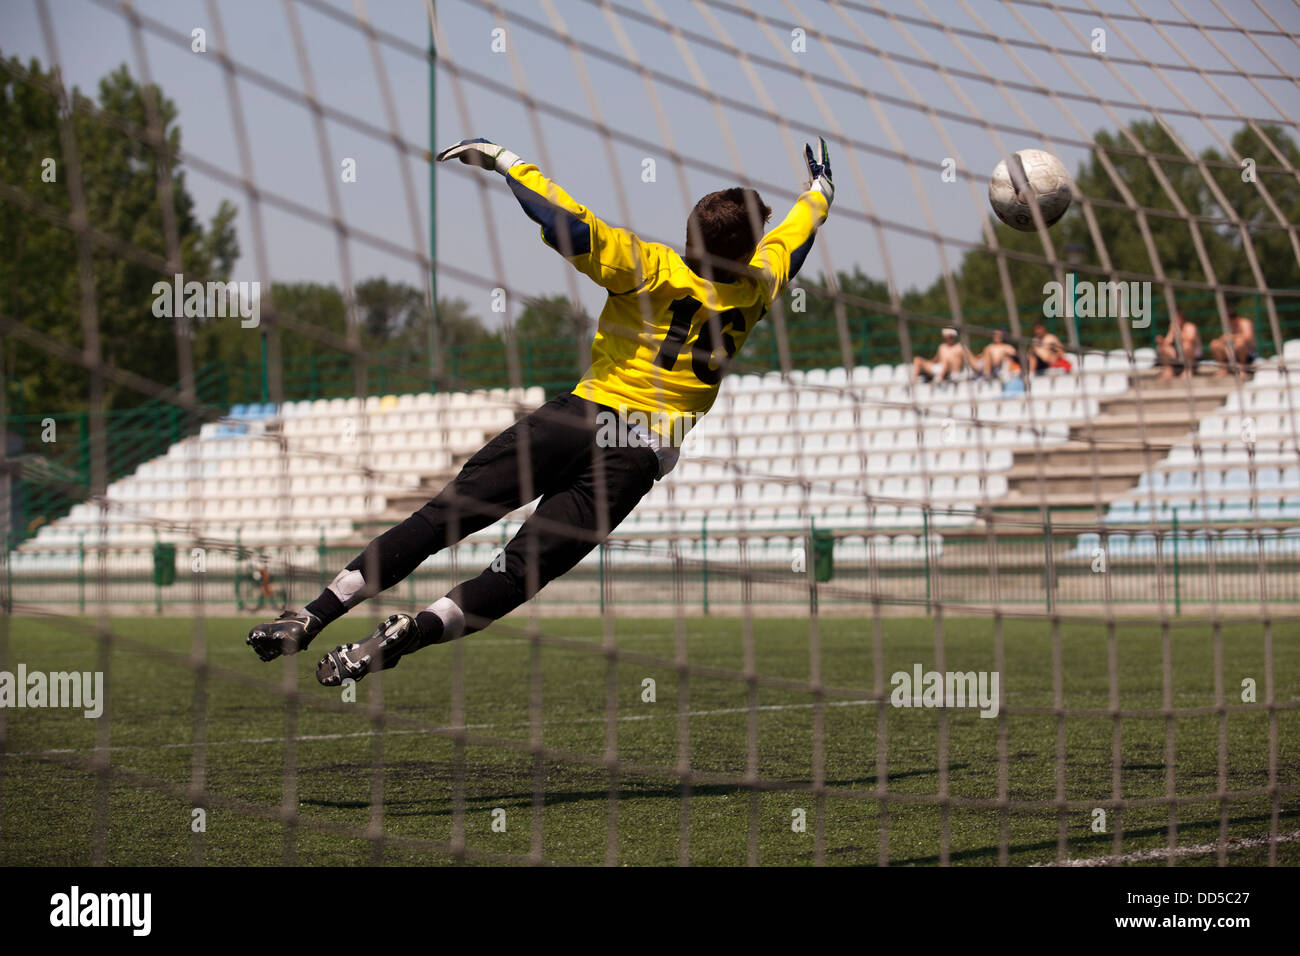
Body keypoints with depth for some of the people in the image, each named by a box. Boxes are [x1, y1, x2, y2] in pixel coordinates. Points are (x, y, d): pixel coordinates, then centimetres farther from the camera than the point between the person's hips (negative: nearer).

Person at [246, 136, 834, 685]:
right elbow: (791, 239, 28)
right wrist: (819, 190, 48)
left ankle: (314, 616, -6)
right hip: (642, 458, 2)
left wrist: (505, 161, -7)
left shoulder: (652, 270, -4)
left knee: (443, 517, 0)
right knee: (524, 569, -4)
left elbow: (572, 229, -18)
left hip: (582, 416, -2)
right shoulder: (756, 287, 6)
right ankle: (405, 634, -26)